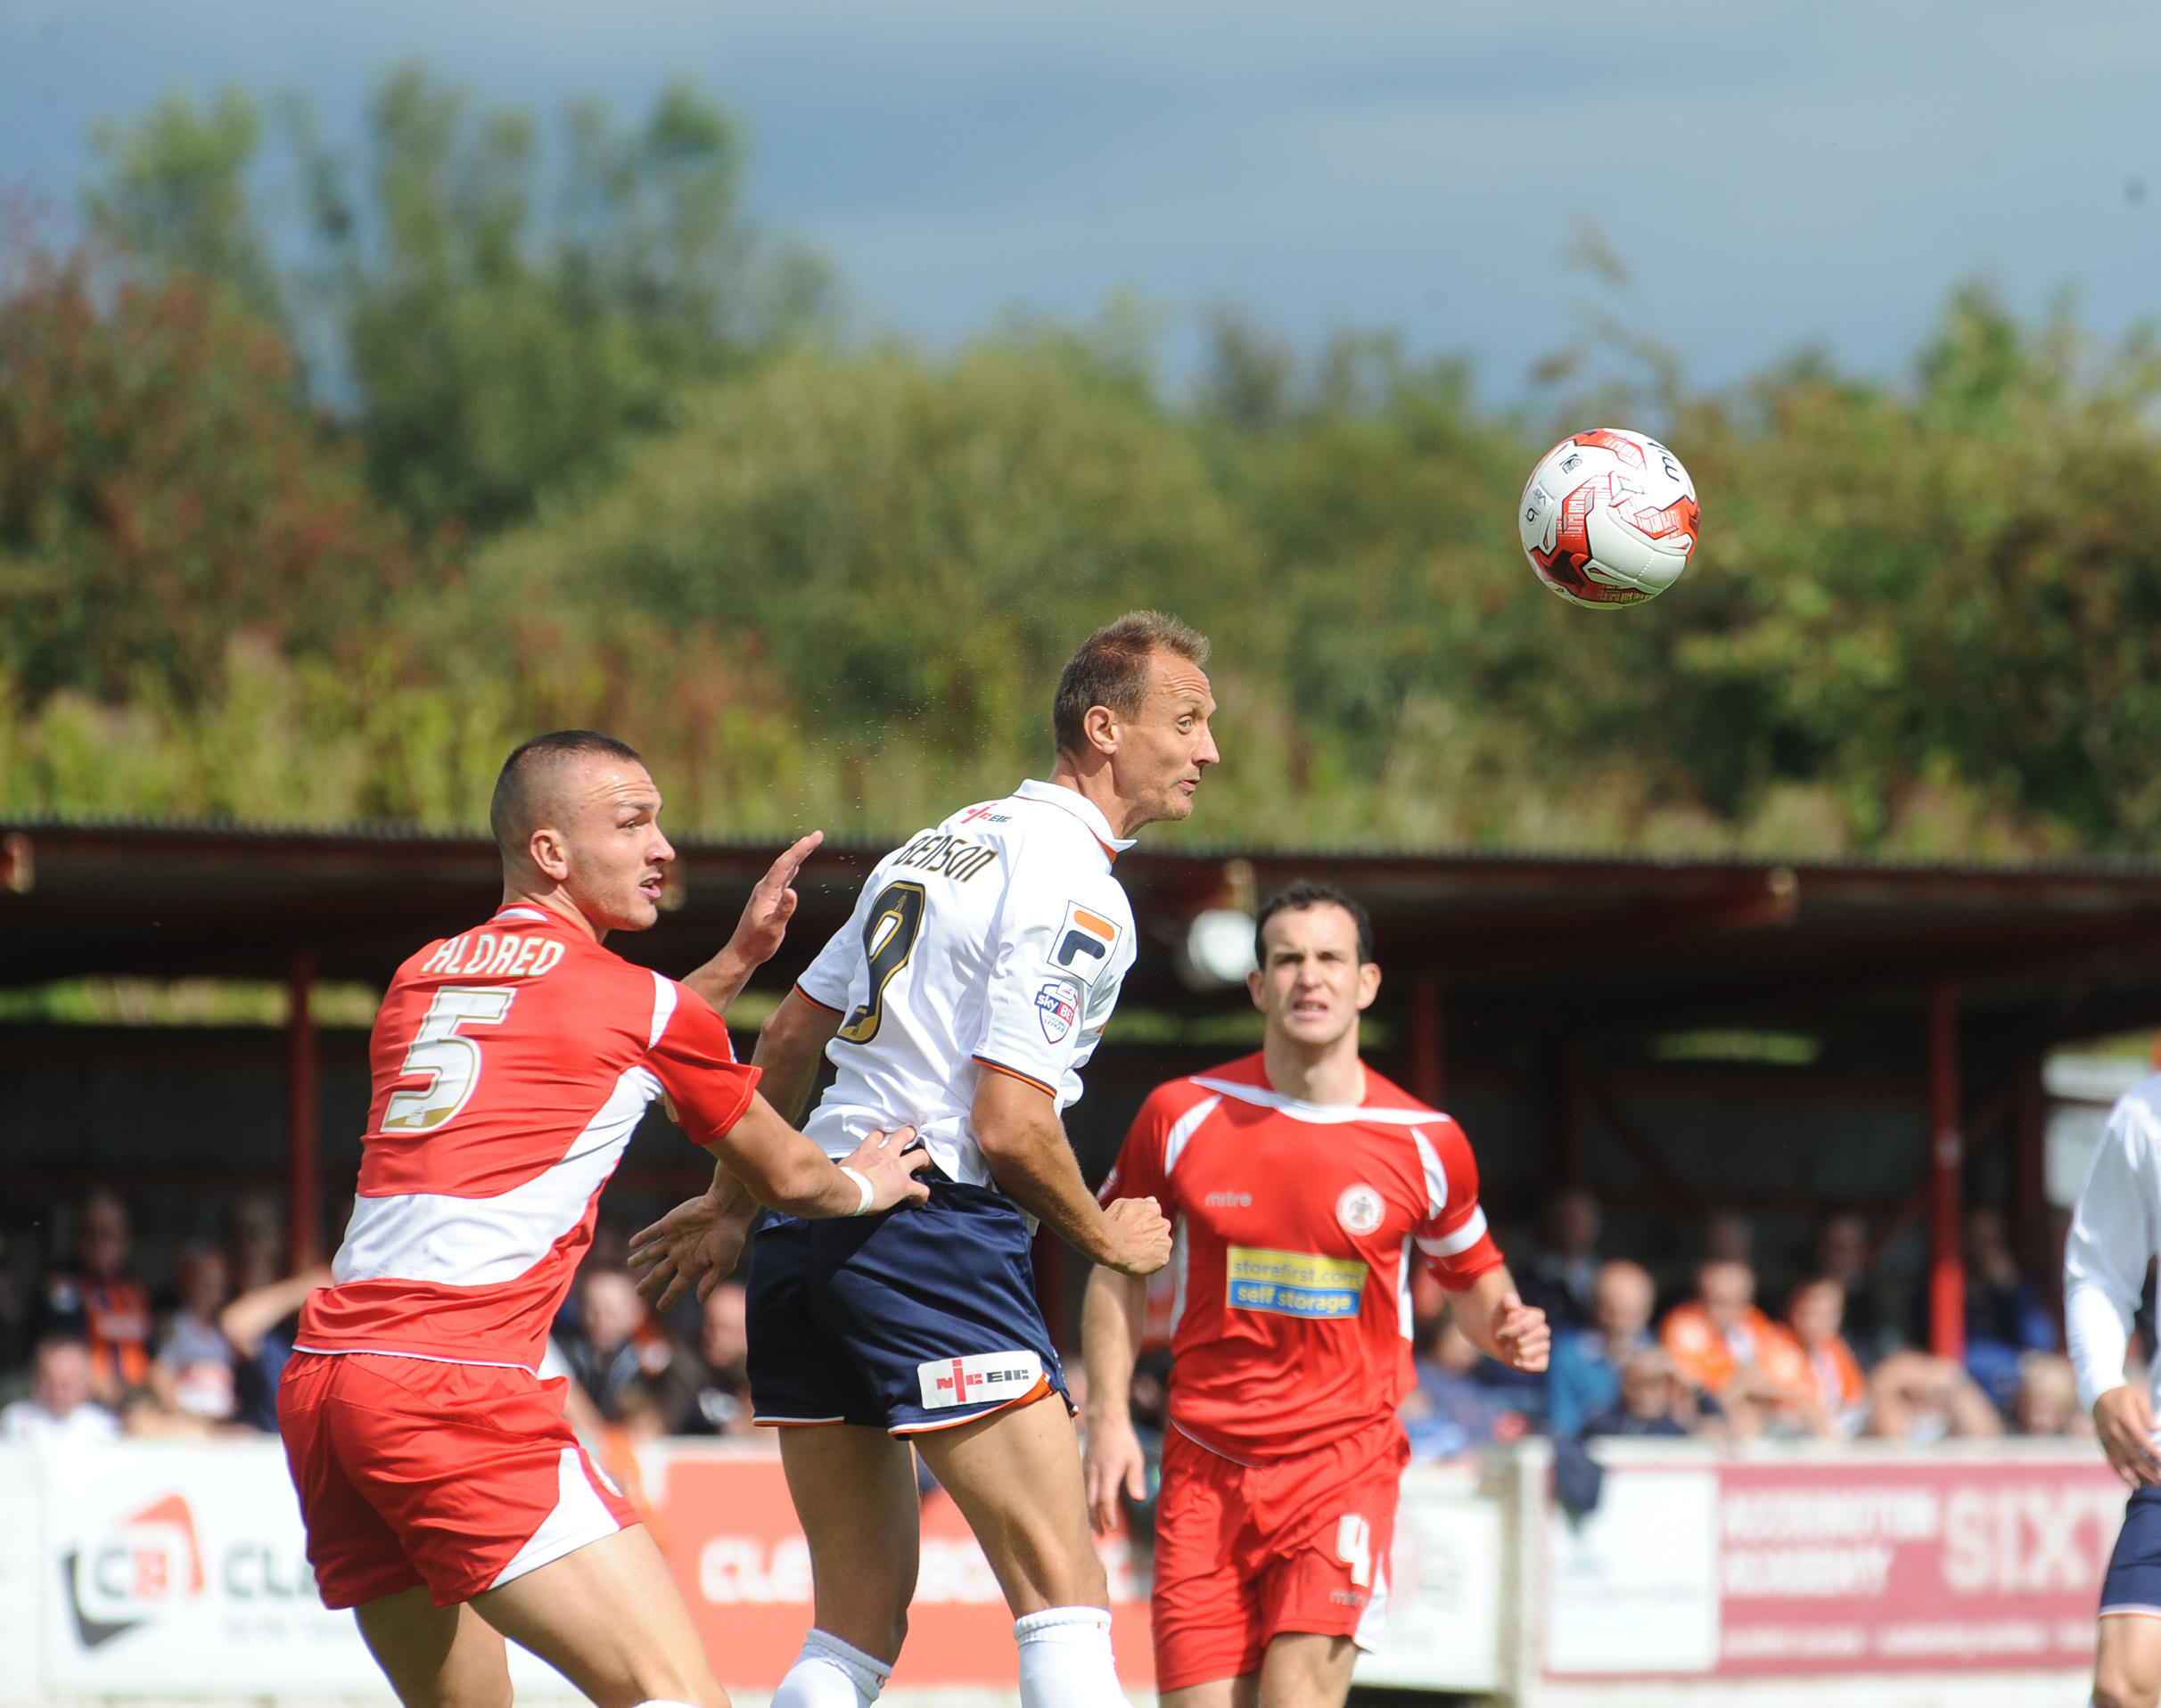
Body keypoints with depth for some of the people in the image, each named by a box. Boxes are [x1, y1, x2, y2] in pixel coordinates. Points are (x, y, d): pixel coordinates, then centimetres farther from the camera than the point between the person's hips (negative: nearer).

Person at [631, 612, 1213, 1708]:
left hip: (808, 1230, 9)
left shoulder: (946, 841, 19)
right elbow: (1008, 1124, -16)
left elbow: (790, 1035, 26)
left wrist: (731, 1203, 36)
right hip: (935, 1239, -9)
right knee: (1065, 1597, -9)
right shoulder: (1077, 892, -9)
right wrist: (1107, 1240, 1)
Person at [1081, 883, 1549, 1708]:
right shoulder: (1182, 1115, -1)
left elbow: (1470, 1275, 16)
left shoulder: (1426, 1143, -1)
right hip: (1206, 1464, 2)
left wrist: (1503, 1328, -6)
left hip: (1344, 1460, -1)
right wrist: (1109, 1415, 1)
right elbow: (1118, 1268, 11)